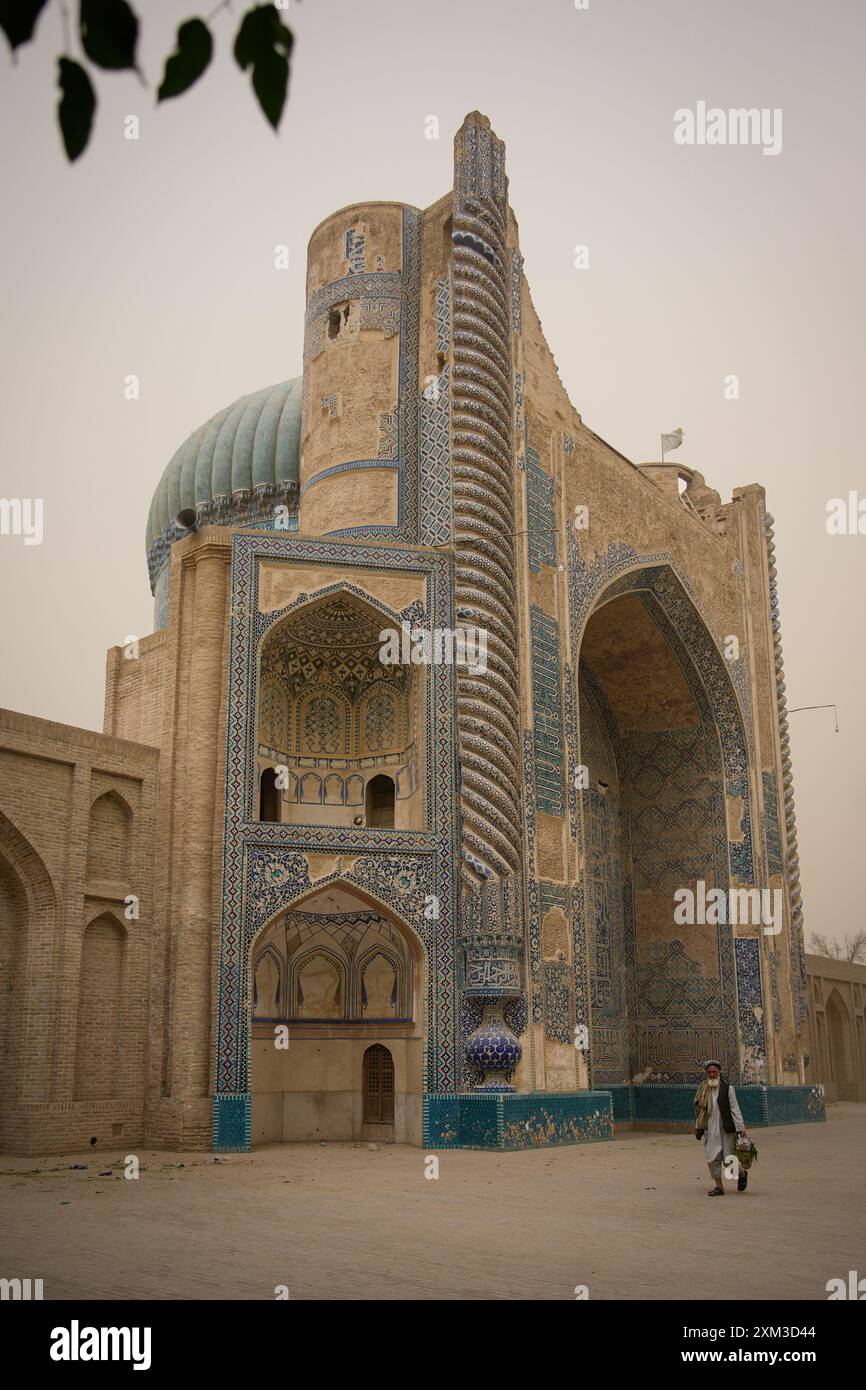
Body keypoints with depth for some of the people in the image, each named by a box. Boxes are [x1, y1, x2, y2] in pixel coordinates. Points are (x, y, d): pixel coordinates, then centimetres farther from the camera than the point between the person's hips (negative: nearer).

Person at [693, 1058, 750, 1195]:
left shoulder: (727, 1088, -5)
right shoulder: (703, 1089, 6)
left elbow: (735, 1109, -5)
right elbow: (699, 1110, 12)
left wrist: (741, 1129, -9)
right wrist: (698, 1127, 12)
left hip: (726, 1129, -4)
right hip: (710, 1129, 4)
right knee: (712, 1159, 0)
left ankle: (742, 1174, 30)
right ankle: (719, 1187, 11)